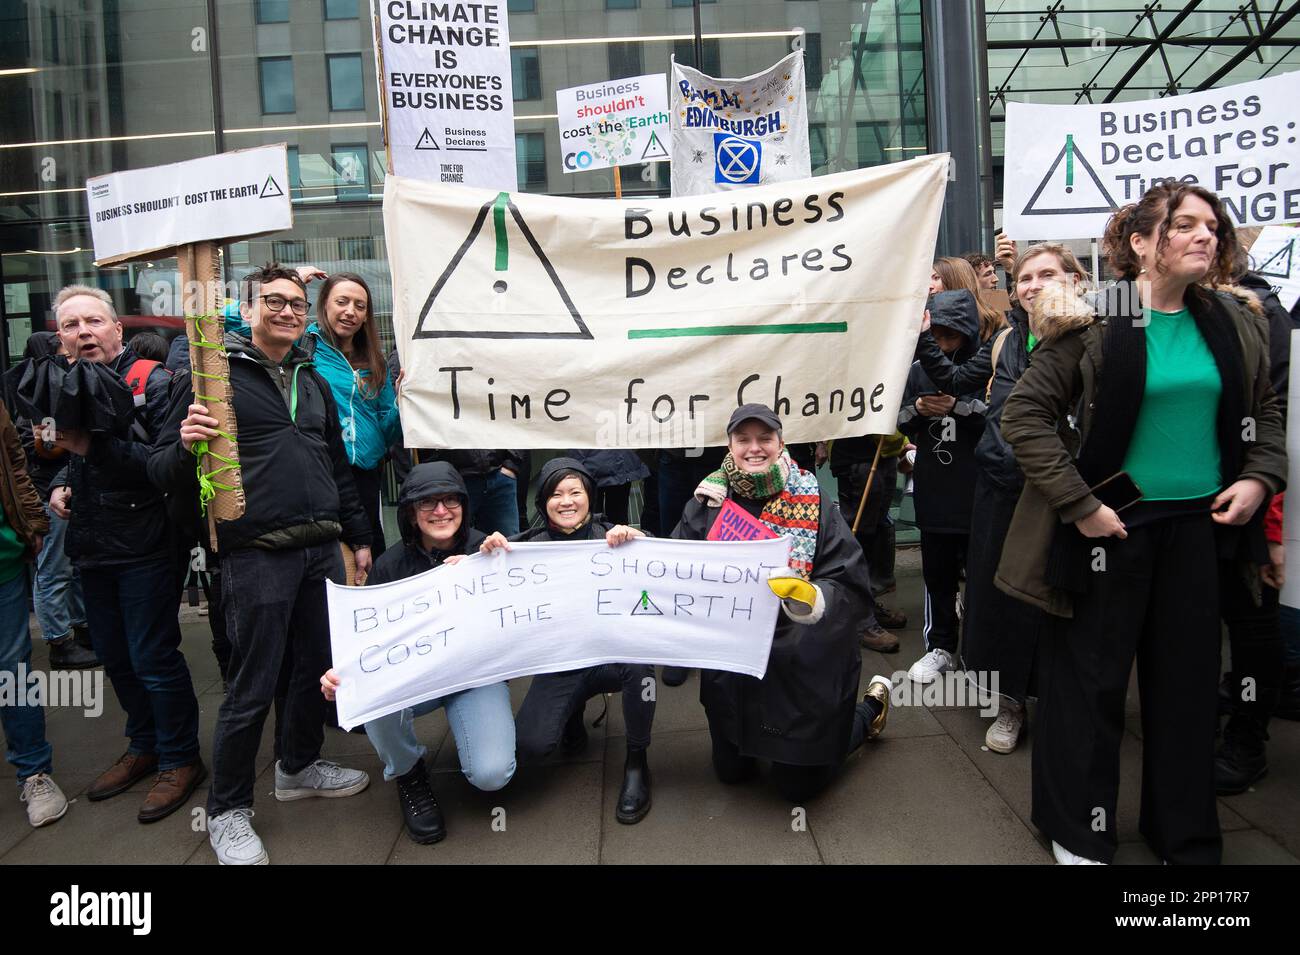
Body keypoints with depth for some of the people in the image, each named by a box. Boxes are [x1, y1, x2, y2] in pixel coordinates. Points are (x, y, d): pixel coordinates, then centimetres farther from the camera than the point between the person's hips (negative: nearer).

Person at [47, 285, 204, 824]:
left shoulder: (152, 382, -10)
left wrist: (93, 446, -25)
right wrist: (59, 484, 5)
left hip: (144, 550, -7)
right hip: (91, 551, 7)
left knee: (153, 660, 0)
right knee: (115, 659, 17)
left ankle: (179, 759, 17)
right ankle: (143, 747, 35)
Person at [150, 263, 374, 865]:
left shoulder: (313, 382, 17)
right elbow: (163, 471, -5)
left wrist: (358, 538, 20)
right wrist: (186, 446, -27)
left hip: (321, 550, 6)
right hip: (256, 555, -6)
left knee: (316, 665, 14)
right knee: (252, 686, 0)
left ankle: (299, 766, 37)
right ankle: (227, 812, 19)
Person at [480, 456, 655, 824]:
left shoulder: (611, 535, -2)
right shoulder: (530, 544, 1)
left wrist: (637, 538, -31)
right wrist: (487, 552, -21)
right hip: (558, 662, 1)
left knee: (638, 660, -35)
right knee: (530, 745, -18)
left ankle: (637, 762, -10)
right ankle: (575, 707, 19)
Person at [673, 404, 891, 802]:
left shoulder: (812, 502, -10)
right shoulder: (711, 499, -3)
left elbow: (852, 587, -13)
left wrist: (808, 595, -32)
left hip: (803, 661, -3)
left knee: (799, 786, 12)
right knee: (731, 771, 19)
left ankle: (870, 709, 34)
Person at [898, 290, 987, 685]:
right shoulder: (918, 370, 6)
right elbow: (896, 422, 10)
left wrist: (958, 406, -23)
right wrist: (917, 408, -9)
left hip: (978, 491, -4)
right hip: (933, 492, 4)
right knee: (938, 572, 13)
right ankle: (940, 646, 27)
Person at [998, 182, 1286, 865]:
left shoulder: (1234, 323, 8)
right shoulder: (1093, 322, -10)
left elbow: (1264, 411, 19)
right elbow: (1023, 416, -13)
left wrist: (1260, 476, 1)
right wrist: (1079, 504, -16)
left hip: (1201, 525, 5)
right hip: (1111, 525, -5)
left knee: (1189, 681, 14)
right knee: (1091, 680, 6)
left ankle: (1186, 836, 33)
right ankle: (1079, 833, 26)